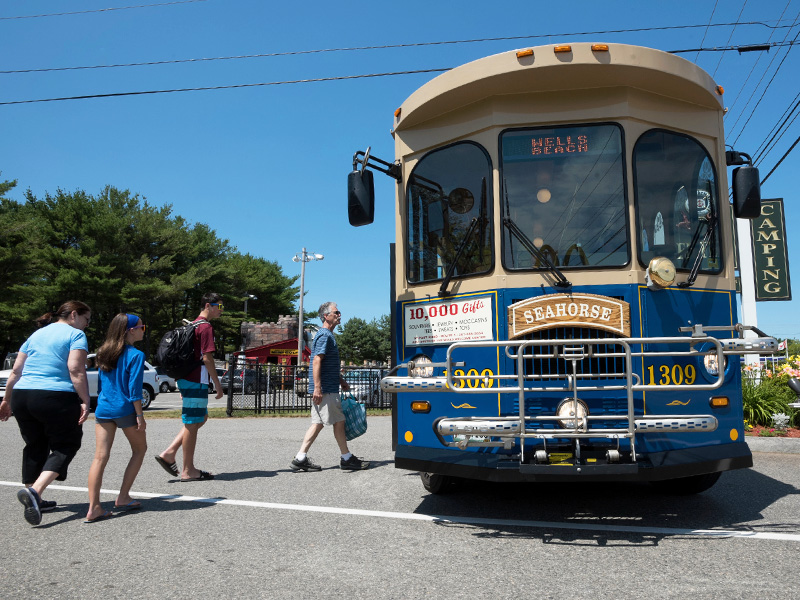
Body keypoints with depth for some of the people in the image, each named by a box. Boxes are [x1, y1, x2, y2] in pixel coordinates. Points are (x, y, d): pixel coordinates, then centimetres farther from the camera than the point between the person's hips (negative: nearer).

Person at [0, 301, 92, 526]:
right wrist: (85, 402, -15)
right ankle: (35, 490, -17)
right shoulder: (75, 335, -1)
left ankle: (34, 500, 23)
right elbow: (76, 371, -14)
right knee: (65, 446, 3)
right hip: (57, 398, -7)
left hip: (22, 396, 7)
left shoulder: (37, 334, 20)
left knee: (35, 447, 18)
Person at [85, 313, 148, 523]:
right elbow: (134, 389, -14)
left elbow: (100, 385, 16)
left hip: (103, 410, 6)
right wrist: (140, 415, -10)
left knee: (100, 457, 2)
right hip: (125, 410, -5)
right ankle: (123, 497, 13)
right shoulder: (135, 355, -10)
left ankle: (93, 508, -1)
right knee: (139, 449, 14)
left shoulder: (104, 353, 11)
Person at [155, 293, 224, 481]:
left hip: (186, 379, 10)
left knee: (201, 418, 18)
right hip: (196, 381, -10)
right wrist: (217, 384, -12)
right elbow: (207, 358, -18)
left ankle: (169, 453, 13)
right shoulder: (206, 327, -13)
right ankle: (188, 471, 7)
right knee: (192, 424, -2)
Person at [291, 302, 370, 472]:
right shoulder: (324, 335, -13)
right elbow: (316, 362, -21)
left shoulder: (328, 335, 19)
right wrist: (317, 388, -25)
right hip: (325, 389, -10)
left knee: (318, 423, 9)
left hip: (326, 388, 10)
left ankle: (300, 459, 9)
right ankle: (347, 459, 10)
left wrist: (341, 380, 28)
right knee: (339, 422, -1)